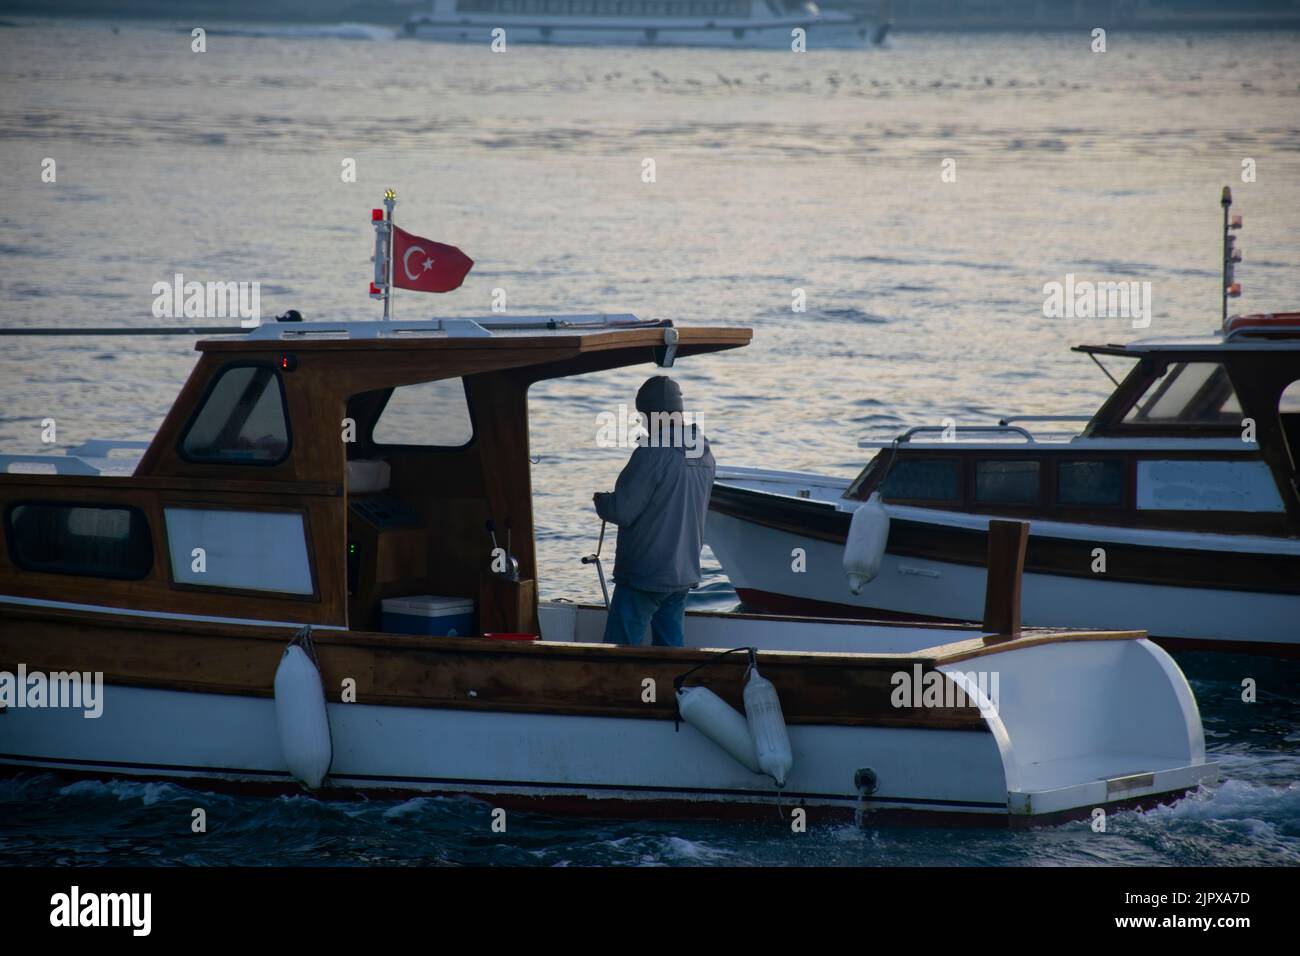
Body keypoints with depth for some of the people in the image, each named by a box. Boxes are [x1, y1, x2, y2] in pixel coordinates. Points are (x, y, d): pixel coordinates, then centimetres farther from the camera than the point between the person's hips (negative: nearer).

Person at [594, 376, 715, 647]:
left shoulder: (653, 453, -18)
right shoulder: (704, 455, 8)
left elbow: (622, 511, -17)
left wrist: (601, 500, 2)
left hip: (644, 576, -8)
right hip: (685, 573, 8)